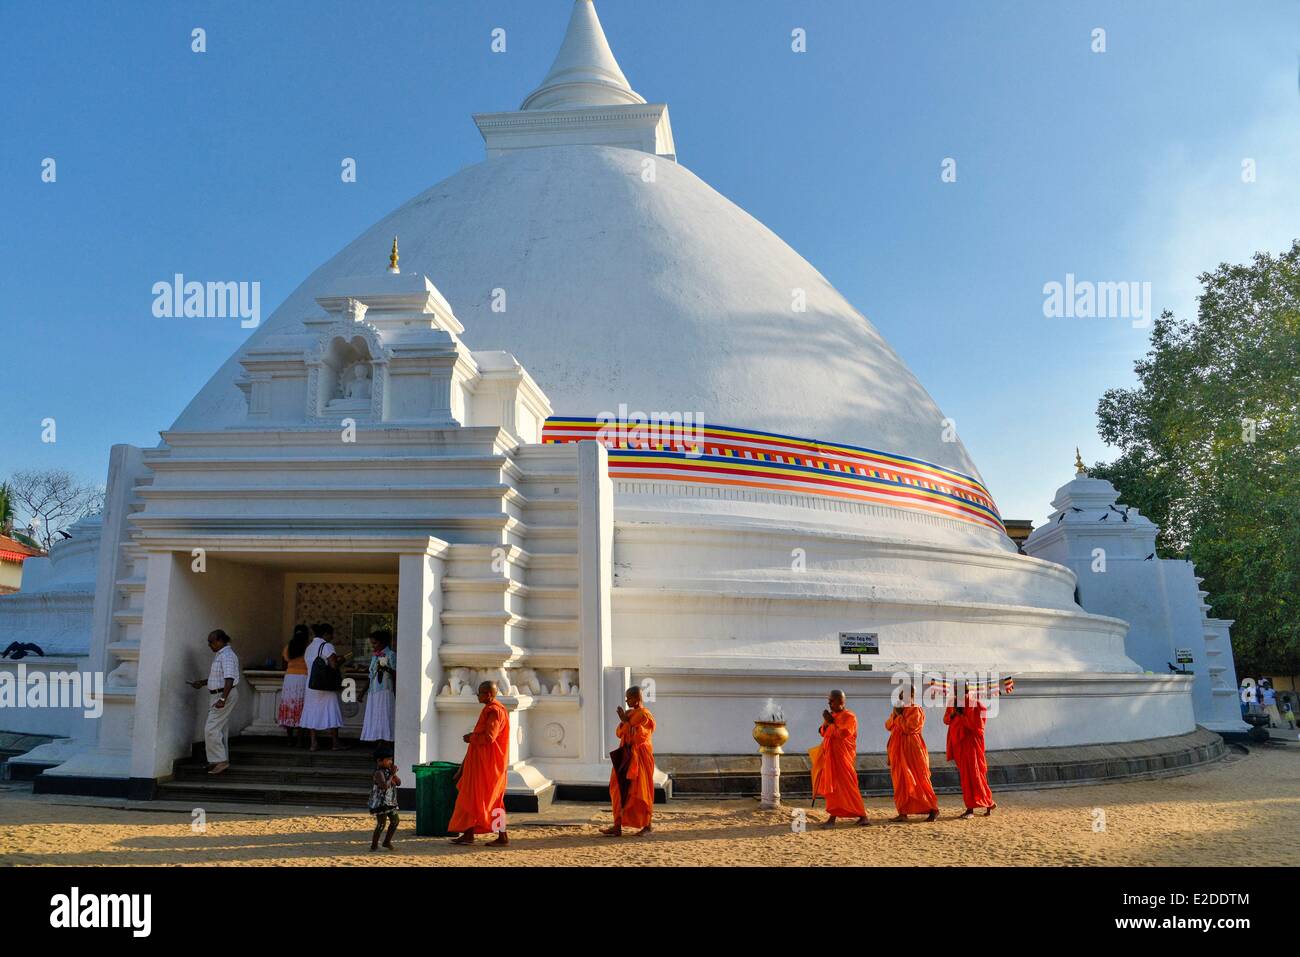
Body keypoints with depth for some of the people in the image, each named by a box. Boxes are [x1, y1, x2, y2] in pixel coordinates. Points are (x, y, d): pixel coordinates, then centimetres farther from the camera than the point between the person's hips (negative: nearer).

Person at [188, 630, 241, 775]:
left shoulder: (226, 655, -17)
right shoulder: (219, 655, 16)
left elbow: (229, 679, -26)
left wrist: (223, 699, -31)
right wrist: (202, 682, 18)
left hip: (225, 695, -10)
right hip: (219, 695, 10)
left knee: (211, 729, -11)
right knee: (220, 728, 14)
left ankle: (221, 760, -8)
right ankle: (222, 760, 20)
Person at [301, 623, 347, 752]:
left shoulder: (309, 647, 14)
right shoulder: (327, 646, -11)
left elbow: (310, 666, 15)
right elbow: (334, 666, -20)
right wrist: (340, 661, 1)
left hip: (311, 686, 7)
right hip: (326, 687, -7)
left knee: (313, 714, 8)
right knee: (331, 714, -1)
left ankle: (313, 744, 7)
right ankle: (336, 744, 3)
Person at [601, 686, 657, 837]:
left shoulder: (644, 715, -12)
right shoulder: (629, 713, 12)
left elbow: (635, 736, -19)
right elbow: (619, 733, 9)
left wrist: (625, 721, -15)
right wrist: (623, 721, -7)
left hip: (639, 757, -8)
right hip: (627, 757, 8)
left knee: (640, 791, 0)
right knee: (621, 791, 3)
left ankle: (648, 826, 12)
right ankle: (617, 827, 3)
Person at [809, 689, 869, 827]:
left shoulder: (849, 717, -11)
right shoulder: (831, 716, 11)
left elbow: (842, 734, -21)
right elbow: (823, 733, 13)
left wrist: (831, 722, -16)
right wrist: (826, 723, -5)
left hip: (842, 756, -7)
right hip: (830, 756, 7)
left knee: (847, 786, -6)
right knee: (832, 786, 7)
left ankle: (862, 816, 2)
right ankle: (832, 818, 10)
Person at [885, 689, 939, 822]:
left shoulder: (916, 711, -8)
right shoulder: (899, 710, 15)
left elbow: (907, 728, -18)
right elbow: (888, 726, 13)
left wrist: (898, 716, -12)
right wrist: (894, 715, -1)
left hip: (912, 750, -7)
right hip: (898, 750, 7)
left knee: (918, 781, -4)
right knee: (900, 782, 5)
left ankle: (933, 809, 6)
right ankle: (903, 813, 6)